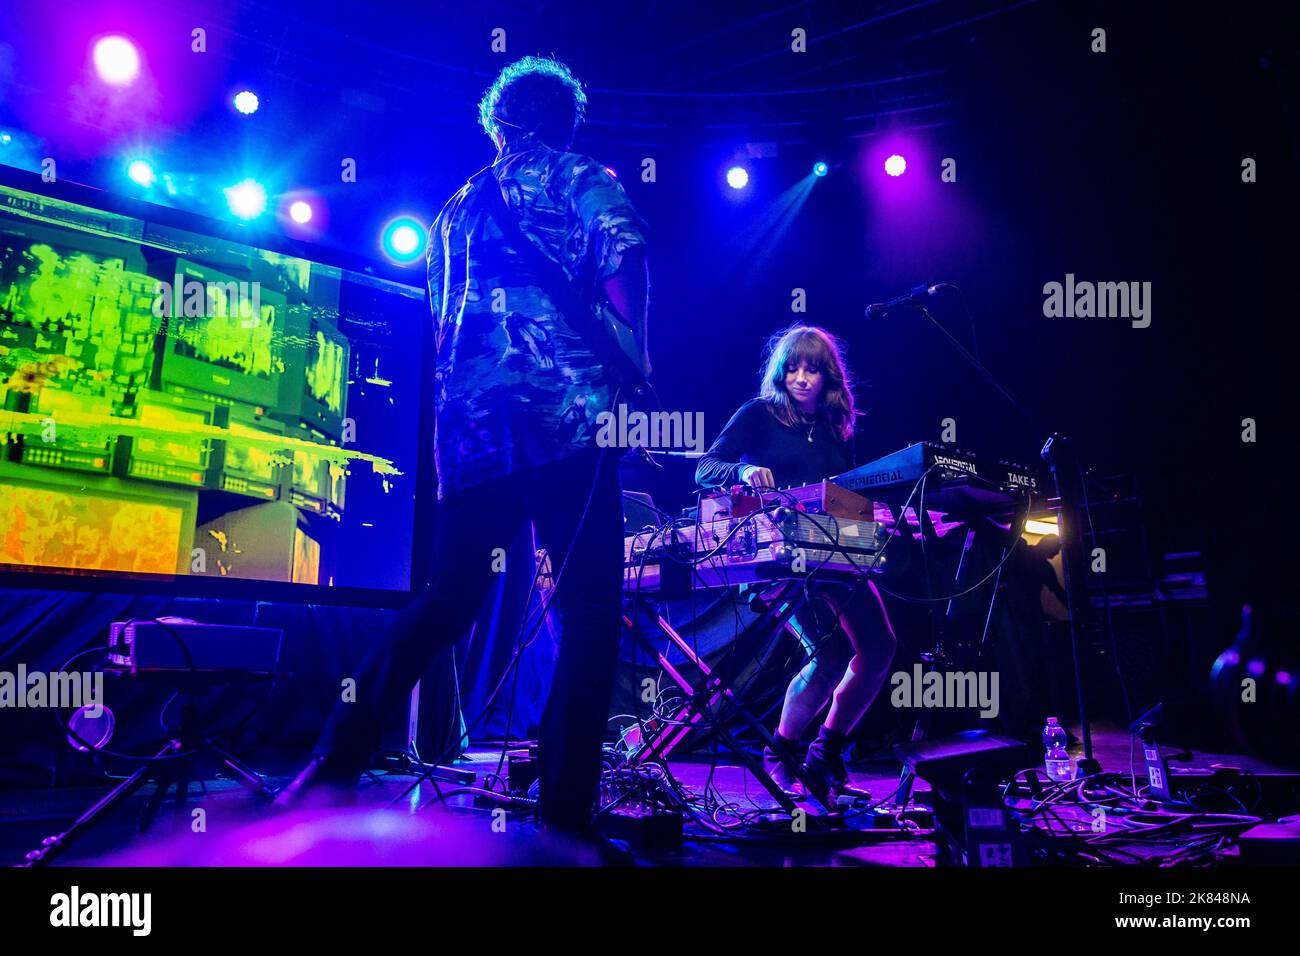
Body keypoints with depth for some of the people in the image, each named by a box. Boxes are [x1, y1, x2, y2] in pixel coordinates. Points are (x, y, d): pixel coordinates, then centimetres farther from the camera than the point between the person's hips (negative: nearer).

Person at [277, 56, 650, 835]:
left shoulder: (457, 208, 26)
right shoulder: (583, 179, 9)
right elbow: (623, 256, -9)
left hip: (466, 429, 6)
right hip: (566, 415, -6)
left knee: (447, 601, 17)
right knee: (590, 607, -1)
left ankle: (339, 757, 14)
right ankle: (565, 810, -4)